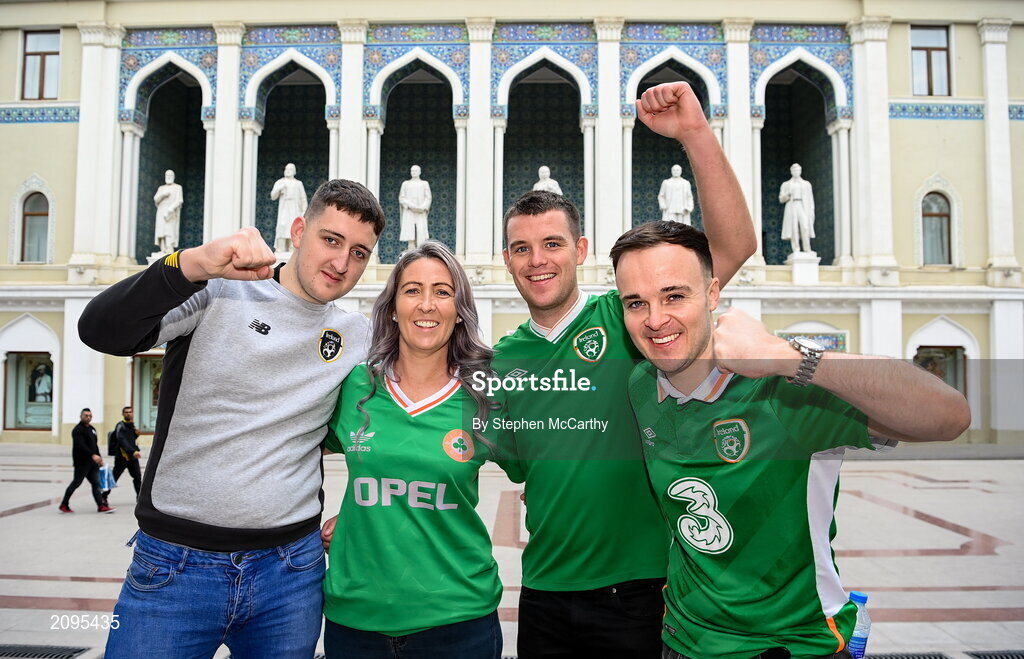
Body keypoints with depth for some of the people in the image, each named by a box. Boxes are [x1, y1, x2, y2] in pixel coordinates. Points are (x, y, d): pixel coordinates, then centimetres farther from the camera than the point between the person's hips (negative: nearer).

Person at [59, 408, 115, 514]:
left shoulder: (92, 429, 19)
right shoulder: (77, 430, -10)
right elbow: (81, 445, -24)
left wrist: (99, 458, 21)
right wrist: (93, 455, -35)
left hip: (92, 462, 8)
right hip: (81, 462, -8)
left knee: (96, 483, 1)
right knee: (76, 483, 0)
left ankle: (101, 506, -2)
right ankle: (64, 505, 16)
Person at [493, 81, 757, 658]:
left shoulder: (624, 319, -7)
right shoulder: (502, 359, 5)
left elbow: (735, 245, -17)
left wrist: (695, 132, -26)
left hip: (640, 591, -3)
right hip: (544, 597, 4)